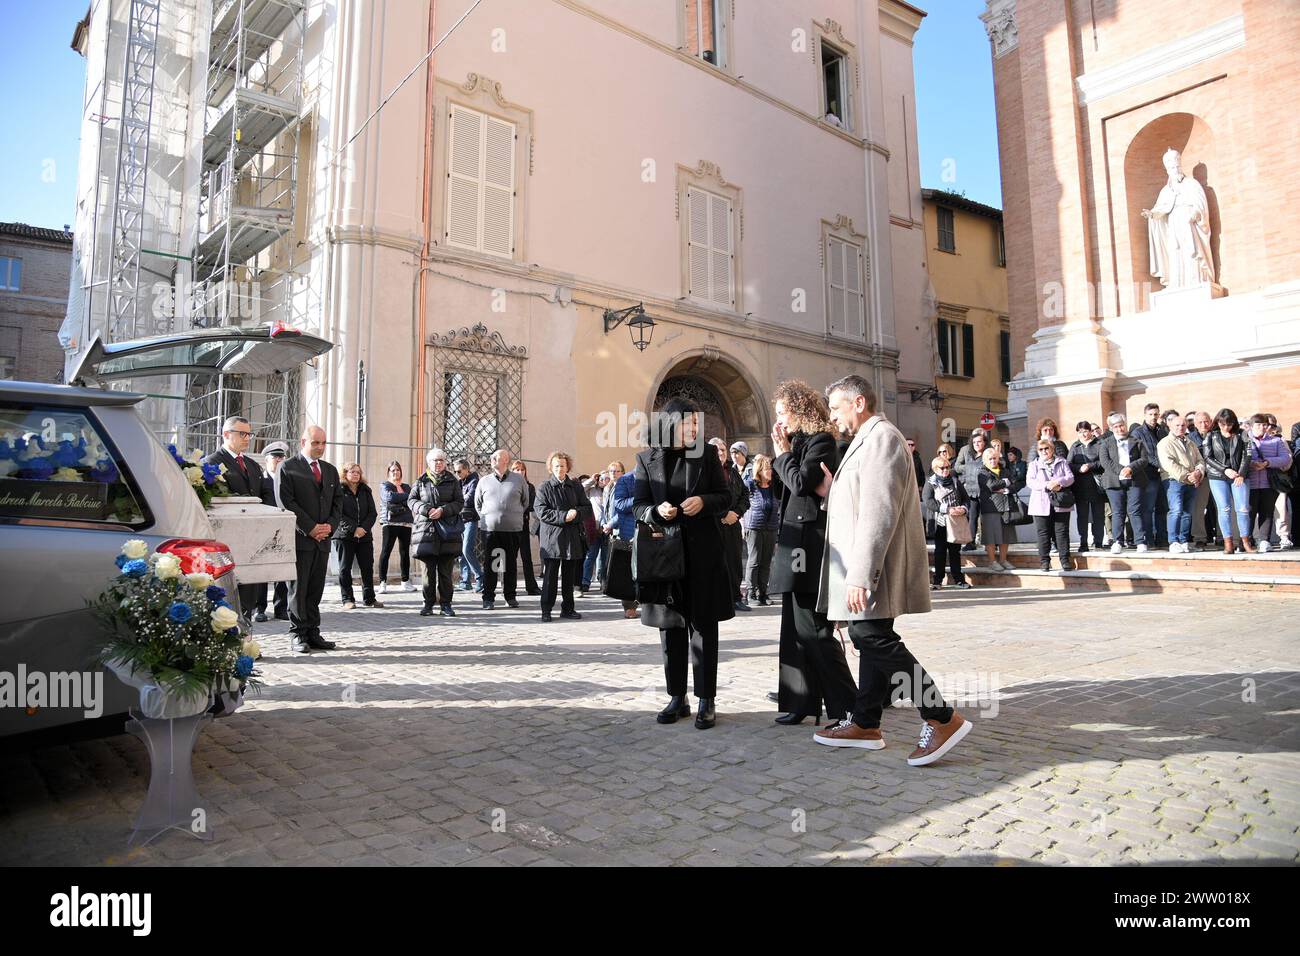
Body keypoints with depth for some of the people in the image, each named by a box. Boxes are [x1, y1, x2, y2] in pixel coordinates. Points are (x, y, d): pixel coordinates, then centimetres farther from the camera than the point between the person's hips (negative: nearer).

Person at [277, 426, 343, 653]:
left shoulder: (330, 470, 18)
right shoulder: (288, 467, -1)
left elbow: (338, 502, 15)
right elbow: (286, 502, -9)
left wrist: (330, 526, -2)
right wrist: (310, 528, -12)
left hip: (323, 539, 5)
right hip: (300, 538, -5)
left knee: (316, 589, 7)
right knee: (298, 588, 0)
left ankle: (313, 633, 12)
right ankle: (298, 634, 8)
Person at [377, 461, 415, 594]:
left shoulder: (406, 487, 20)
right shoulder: (385, 486, 7)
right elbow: (390, 497, -14)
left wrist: (400, 491, -5)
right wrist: (406, 495, -7)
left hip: (406, 523, 4)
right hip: (390, 523, -4)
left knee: (405, 552, 6)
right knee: (385, 552, -6)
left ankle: (405, 581, 14)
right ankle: (383, 582, -2)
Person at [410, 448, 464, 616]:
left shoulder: (453, 481, 8)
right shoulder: (421, 481, 11)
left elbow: (460, 502, 4)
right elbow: (411, 500, 10)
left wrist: (443, 510, -12)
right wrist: (426, 509, -9)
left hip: (448, 531, 0)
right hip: (426, 529, 1)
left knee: (446, 571, 1)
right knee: (428, 570, 2)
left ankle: (445, 605, 8)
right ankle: (428, 604, 10)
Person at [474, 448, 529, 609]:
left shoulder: (519, 479, 3)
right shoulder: (484, 481, 7)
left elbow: (525, 501, 14)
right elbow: (477, 504, 18)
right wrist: (486, 518, 10)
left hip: (513, 529, 0)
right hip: (489, 529, 0)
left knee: (511, 563, 8)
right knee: (490, 564, 2)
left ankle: (510, 596, 21)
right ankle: (488, 598, 10)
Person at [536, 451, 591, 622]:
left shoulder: (576, 486, 11)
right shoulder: (544, 488, 1)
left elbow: (587, 508, 8)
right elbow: (542, 512, -9)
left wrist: (575, 513, -12)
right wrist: (563, 516, -18)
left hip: (572, 537, 3)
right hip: (551, 537, -3)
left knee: (569, 576, 10)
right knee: (550, 576, -3)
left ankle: (567, 608, 20)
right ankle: (546, 610, 5)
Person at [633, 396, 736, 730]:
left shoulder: (706, 455, 2)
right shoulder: (647, 459, 3)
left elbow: (726, 497, 6)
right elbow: (638, 506, 4)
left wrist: (704, 502, -14)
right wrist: (657, 511, -17)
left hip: (702, 553, -1)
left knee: (703, 626, 2)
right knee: (670, 626, 8)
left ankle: (706, 701, 11)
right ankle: (677, 698, 20)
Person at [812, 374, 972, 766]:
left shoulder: (881, 437, -13)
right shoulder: (867, 439, 19)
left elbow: (879, 512, -22)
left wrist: (859, 575, -25)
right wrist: (832, 489, 4)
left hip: (871, 568, -10)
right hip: (860, 566, 10)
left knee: (875, 638, -11)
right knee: (869, 638, 13)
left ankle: (943, 719, -3)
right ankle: (865, 724, 22)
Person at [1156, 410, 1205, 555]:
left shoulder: (1190, 443, 22)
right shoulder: (1165, 443, -1)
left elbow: (1200, 460, 18)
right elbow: (1168, 464, -12)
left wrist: (1198, 472, -4)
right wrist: (1187, 476, -15)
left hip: (1191, 483, 7)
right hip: (1174, 481, -6)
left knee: (1187, 513, 5)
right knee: (1176, 511, -18)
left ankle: (1184, 542, 10)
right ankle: (1174, 543, -18)